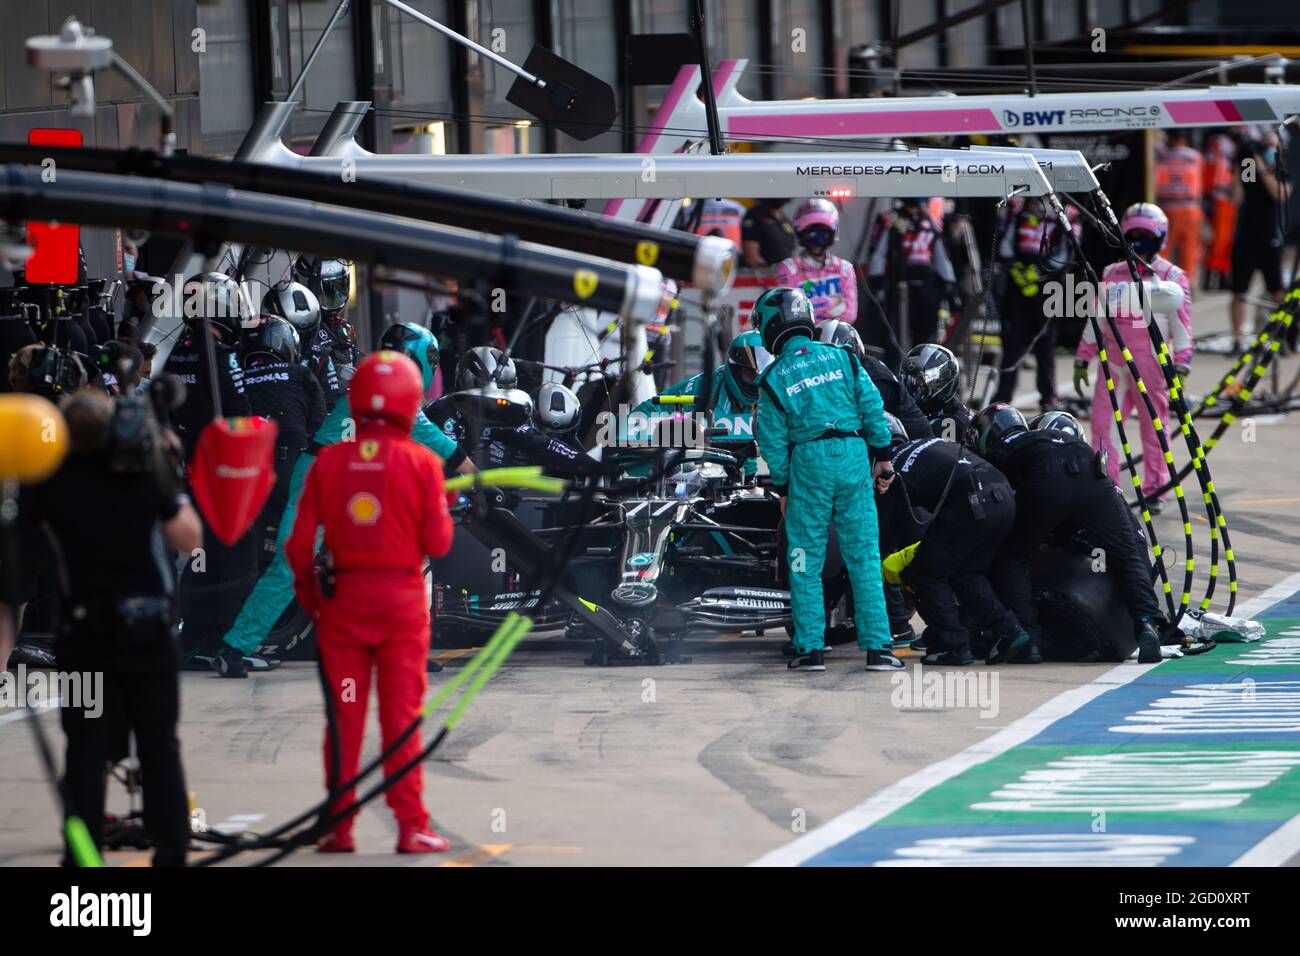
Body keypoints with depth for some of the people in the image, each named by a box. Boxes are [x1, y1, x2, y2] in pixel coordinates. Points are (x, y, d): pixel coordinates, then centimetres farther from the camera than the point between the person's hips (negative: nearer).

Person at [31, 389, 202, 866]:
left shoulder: (53, 482, -9)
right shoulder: (148, 475, -9)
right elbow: (188, 539, 1)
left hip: (86, 633, -1)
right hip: (150, 630, 1)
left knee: (86, 752, 5)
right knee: (160, 746, 10)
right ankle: (171, 849, 10)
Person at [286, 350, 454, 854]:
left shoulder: (329, 461, -2)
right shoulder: (421, 462, -6)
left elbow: (300, 541, -1)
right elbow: (437, 542, -6)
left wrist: (307, 595, 13)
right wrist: (441, 511, 14)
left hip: (340, 598, 1)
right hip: (401, 598, -1)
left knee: (345, 714, 7)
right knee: (402, 715, 3)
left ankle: (339, 826, 8)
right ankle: (410, 825, 2)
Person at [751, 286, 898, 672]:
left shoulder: (773, 379, -3)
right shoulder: (842, 358, 2)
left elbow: (773, 441, -1)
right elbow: (873, 407, 1)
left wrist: (782, 489, 9)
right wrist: (883, 456, 10)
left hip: (808, 464, -2)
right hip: (853, 456, 2)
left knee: (806, 563, 8)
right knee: (864, 558, 5)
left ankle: (810, 648, 5)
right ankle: (877, 648, 1)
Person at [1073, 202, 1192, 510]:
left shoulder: (1172, 277, 1)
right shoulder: (1112, 274, 14)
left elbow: (1181, 327, -1)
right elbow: (1095, 320, 16)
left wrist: (1180, 367, -8)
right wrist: (1082, 360, 13)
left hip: (1152, 362, -4)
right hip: (1114, 359, 4)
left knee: (1154, 426, 2)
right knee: (1103, 422, -3)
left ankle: (1155, 490, 11)